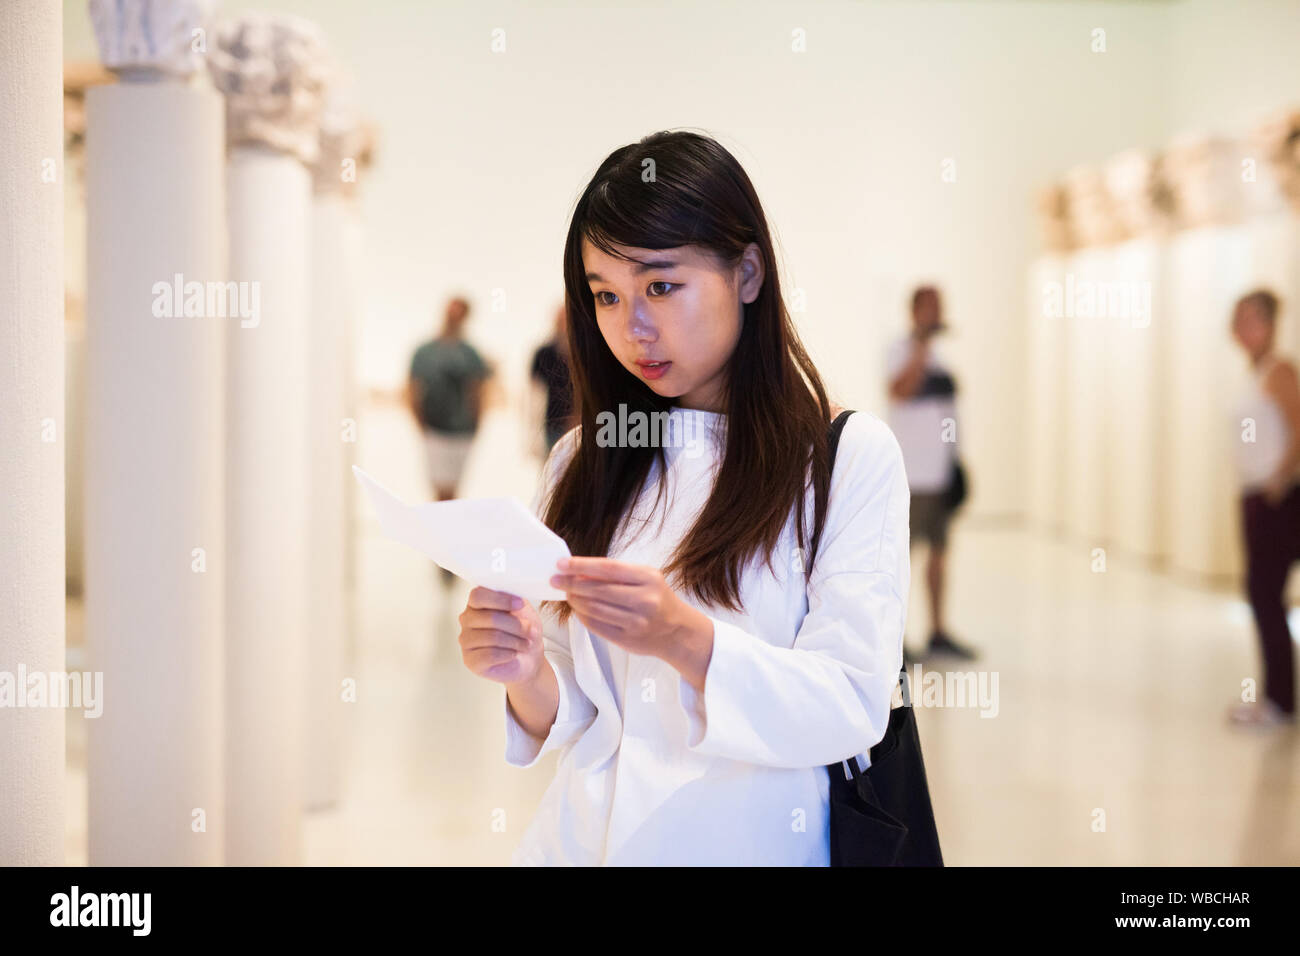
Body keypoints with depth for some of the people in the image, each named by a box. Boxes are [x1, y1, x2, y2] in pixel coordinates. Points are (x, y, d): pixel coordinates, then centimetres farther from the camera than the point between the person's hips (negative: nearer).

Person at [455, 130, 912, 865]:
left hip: (756, 841, -2)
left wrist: (687, 640, -22)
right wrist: (528, 678, -12)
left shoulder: (852, 453, -1)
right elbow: (571, 718, 9)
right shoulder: (582, 461, 10)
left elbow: (855, 707, -8)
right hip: (584, 835, 2)